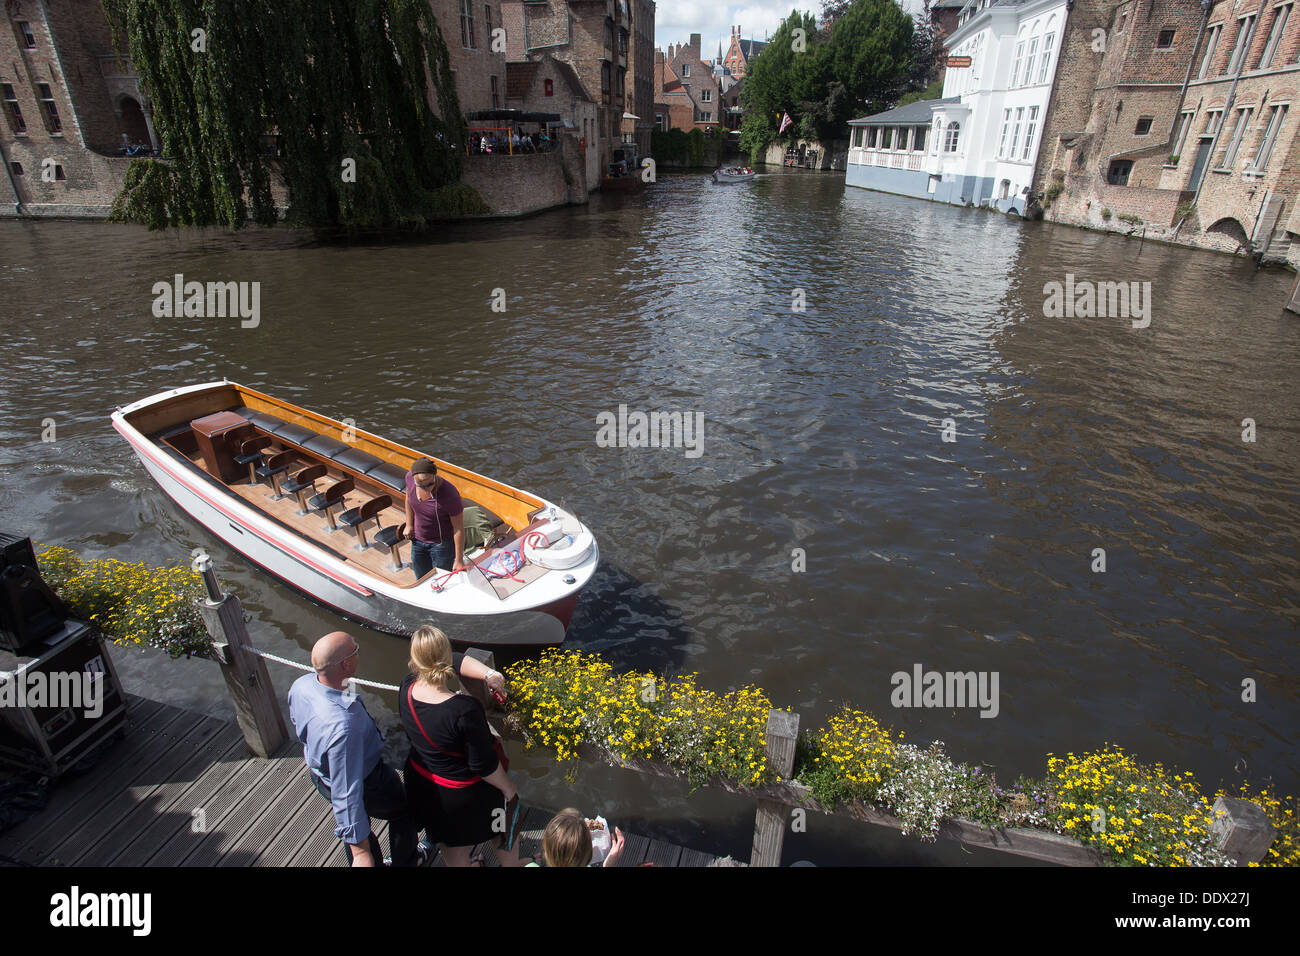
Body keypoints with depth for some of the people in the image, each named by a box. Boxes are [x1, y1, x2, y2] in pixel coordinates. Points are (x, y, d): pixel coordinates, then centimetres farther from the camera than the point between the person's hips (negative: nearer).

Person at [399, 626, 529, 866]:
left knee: (452, 848, 32)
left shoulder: (407, 689, -20)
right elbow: (484, 764, -27)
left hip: (420, 782, 6)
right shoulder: (464, 710, -39)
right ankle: (511, 864, 52)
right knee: (505, 828, 28)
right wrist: (508, 788, -8)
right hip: (462, 793, -5)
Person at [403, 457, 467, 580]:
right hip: (418, 540, 5)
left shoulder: (450, 495, -34)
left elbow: (459, 529, -25)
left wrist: (459, 560, -20)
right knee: (421, 581, 22)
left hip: (441, 544, -5)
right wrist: (409, 525, 6)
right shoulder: (410, 477, -19)